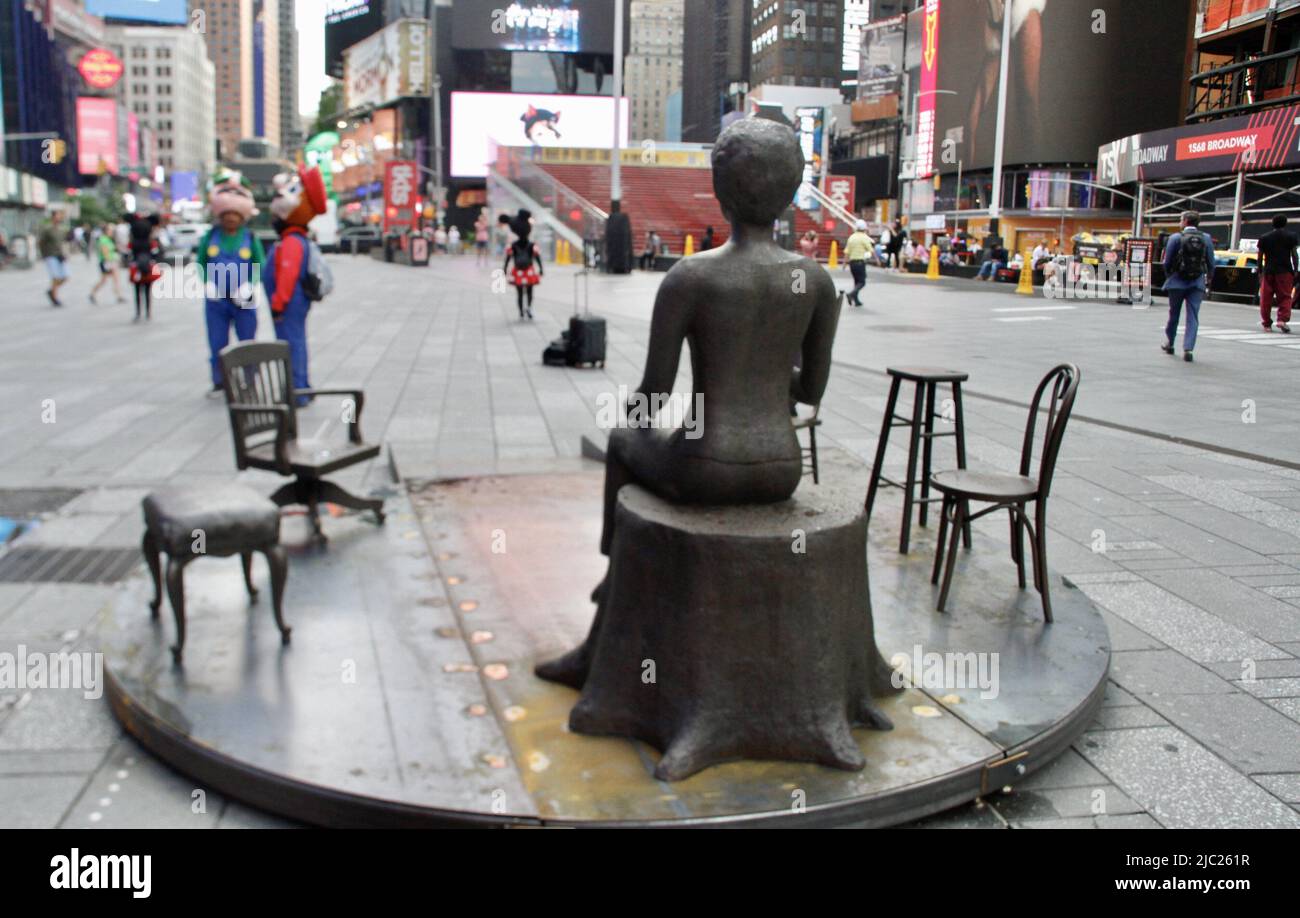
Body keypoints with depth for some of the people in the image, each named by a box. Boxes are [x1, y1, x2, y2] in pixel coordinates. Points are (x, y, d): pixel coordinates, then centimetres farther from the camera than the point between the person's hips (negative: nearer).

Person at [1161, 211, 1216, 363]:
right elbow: (1211, 263, 3)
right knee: (1193, 317, 1)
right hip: (1197, 283, 1)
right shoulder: (1206, 239, 0)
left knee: (1173, 314, 15)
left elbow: (1167, 262, -5)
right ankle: (1188, 349, -8)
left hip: (1177, 282, -1)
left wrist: (1168, 277, 13)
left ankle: (1169, 343, 29)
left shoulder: (1176, 238, -7)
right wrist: (1208, 280, 18)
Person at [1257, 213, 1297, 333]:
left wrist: (1260, 272, 12)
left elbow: (1260, 257, 7)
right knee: (1285, 297, 1)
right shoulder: (1292, 236, 3)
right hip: (1285, 271, -2)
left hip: (1268, 271, 2)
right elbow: (1294, 255, -1)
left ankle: (1266, 324, 9)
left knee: (1266, 298, 7)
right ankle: (1282, 320, -17)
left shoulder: (1264, 238, 8)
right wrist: (1295, 271, 2)